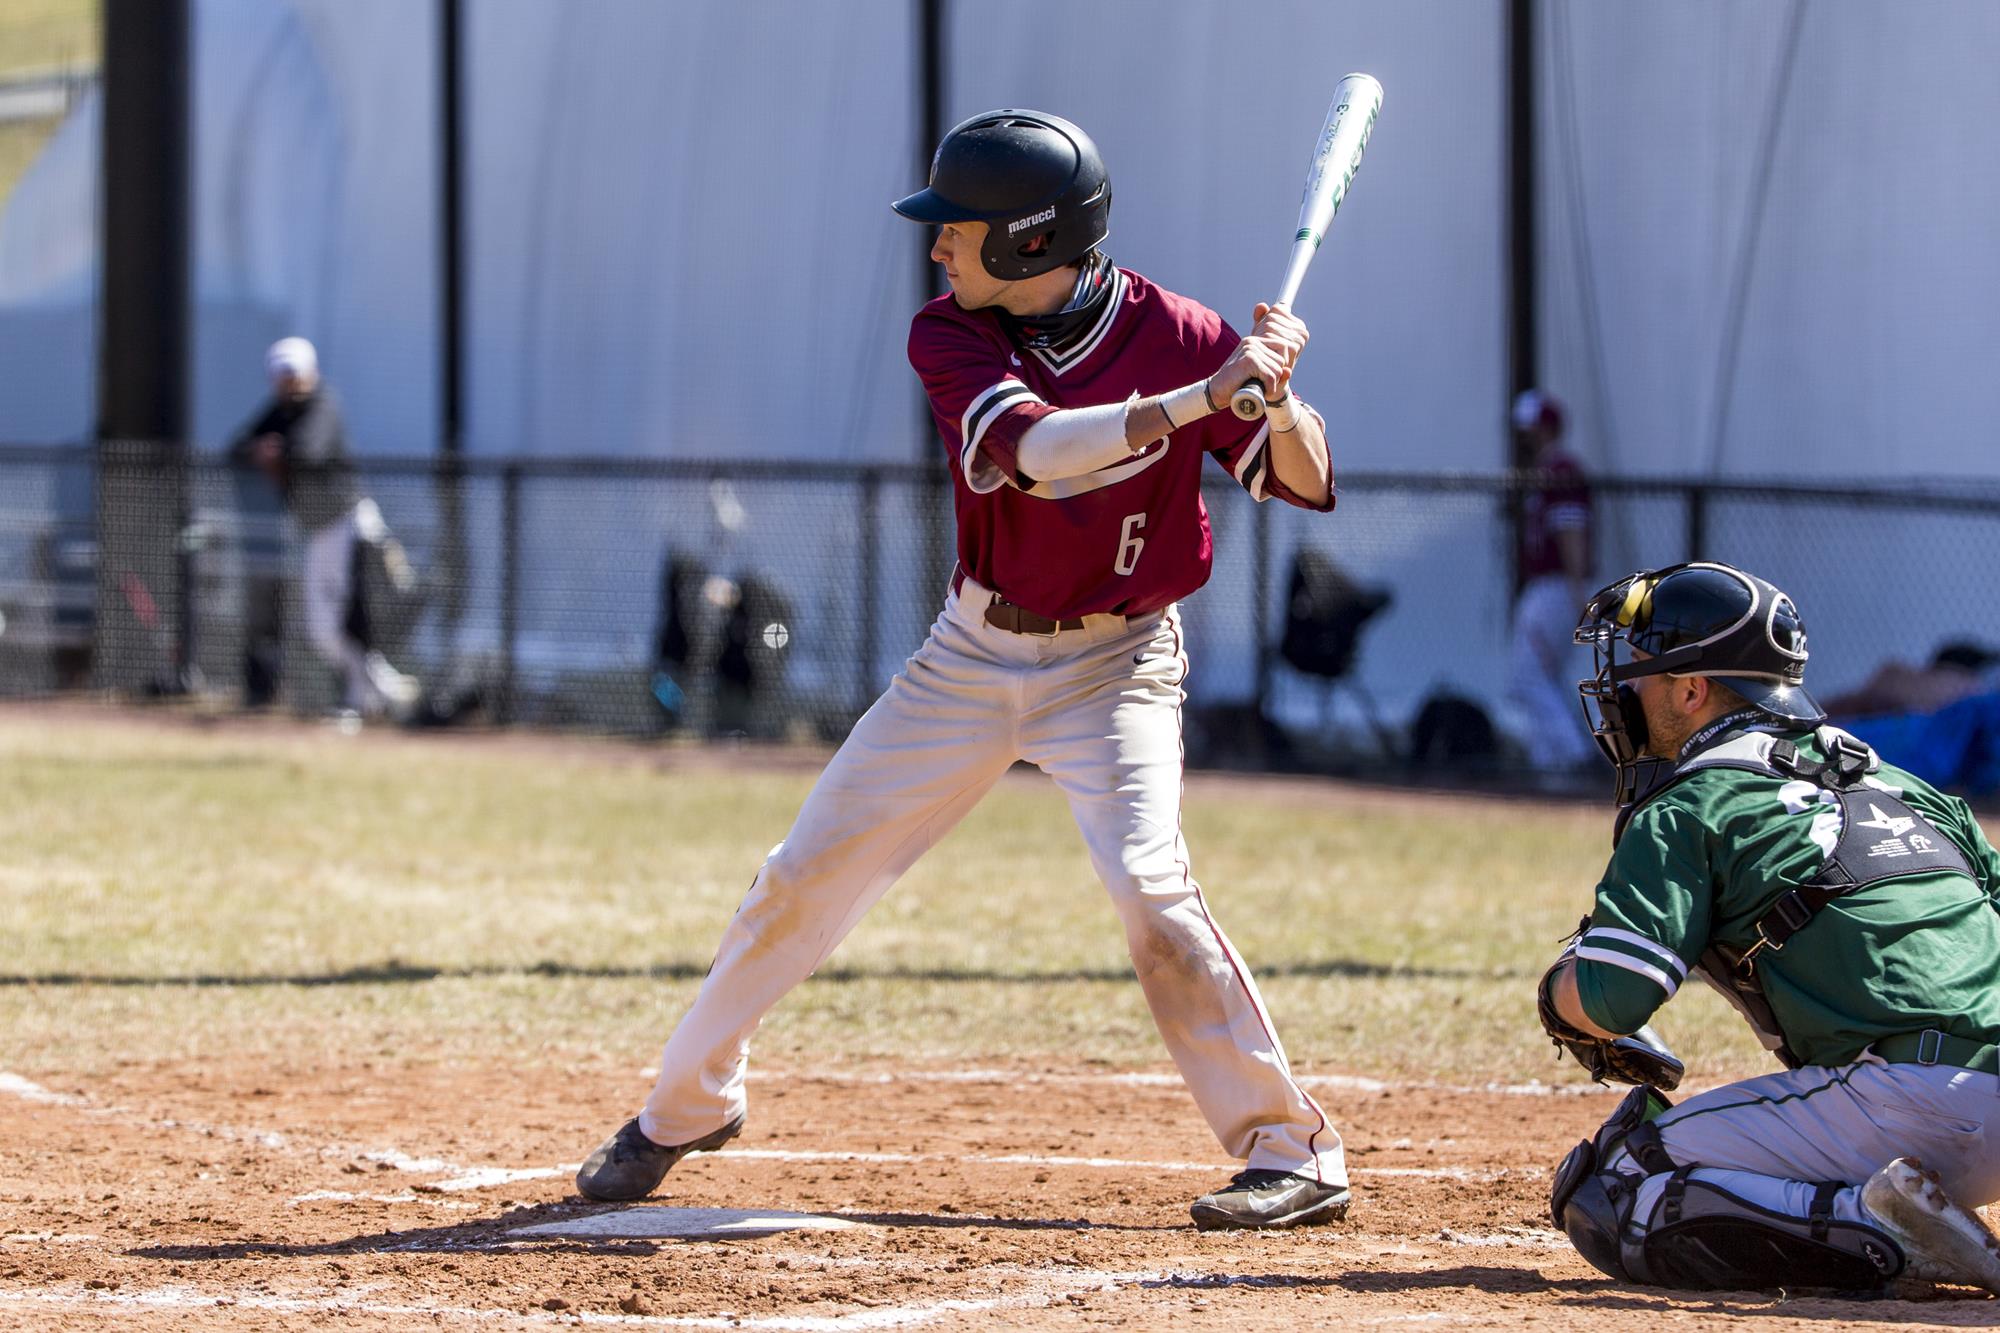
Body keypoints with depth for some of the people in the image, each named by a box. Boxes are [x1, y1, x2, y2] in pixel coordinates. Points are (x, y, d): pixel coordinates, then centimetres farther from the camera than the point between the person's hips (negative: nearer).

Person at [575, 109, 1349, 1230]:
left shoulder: (1170, 333, -14)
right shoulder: (950, 337, -9)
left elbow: (1308, 485, -12)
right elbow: (1029, 449, -29)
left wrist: (1276, 392, -33)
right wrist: (1204, 395, -37)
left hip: (1114, 663, -3)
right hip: (977, 653, 4)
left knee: (1149, 883, -24)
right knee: (809, 873, 7)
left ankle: (1293, 1150, -16)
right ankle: (688, 1104, 26)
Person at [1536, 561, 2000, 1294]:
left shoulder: (1691, 807, 2)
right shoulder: (1900, 785, 24)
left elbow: (1606, 1000, -7)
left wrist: (1561, 992, 16)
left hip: (1907, 1095, -7)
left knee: (1601, 1195, -1)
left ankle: (1885, 1232, -16)